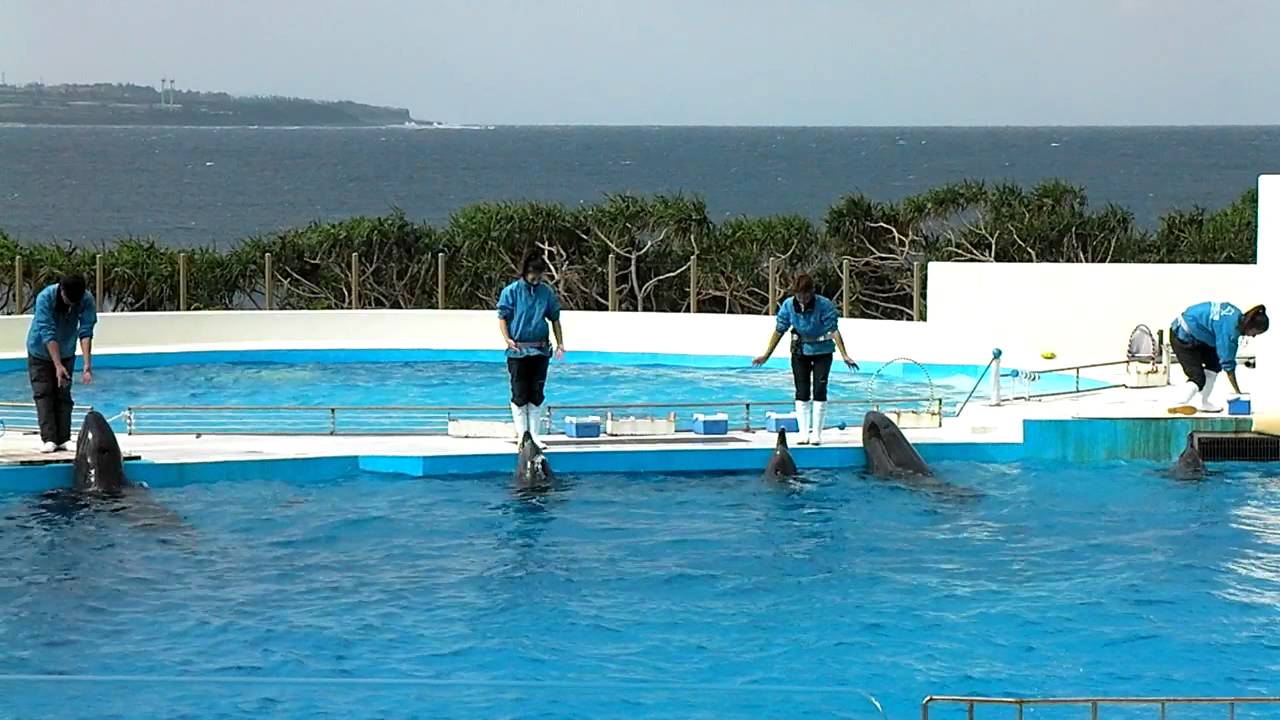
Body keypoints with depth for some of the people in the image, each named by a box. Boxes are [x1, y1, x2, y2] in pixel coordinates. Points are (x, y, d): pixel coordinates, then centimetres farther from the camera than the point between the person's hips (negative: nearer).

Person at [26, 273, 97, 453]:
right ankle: (48, 439, -13)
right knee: (43, 394, -9)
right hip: (41, 353, -2)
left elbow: (86, 332, -25)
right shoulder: (45, 298, -31)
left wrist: (87, 364, -36)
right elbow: (48, 335, -32)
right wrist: (58, 366, -36)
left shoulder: (87, 300, -23)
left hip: (66, 353, 2)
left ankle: (62, 439, 1)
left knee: (63, 395, 0)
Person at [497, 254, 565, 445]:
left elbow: (554, 318, 14)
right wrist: (507, 339, -18)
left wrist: (560, 343, 8)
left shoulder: (546, 292, 6)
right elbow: (502, 317, -3)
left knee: (537, 395, 6)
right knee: (520, 395, -1)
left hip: (540, 351, 3)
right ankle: (522, 435, 4)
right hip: (518, 351, -3)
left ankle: (534, 435, 12)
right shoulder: (511, 291, -3)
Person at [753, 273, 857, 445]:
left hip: (822, 349, -3)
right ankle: (804, 433, 5)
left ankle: (816, 434, 2)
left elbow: (834, 330, -25)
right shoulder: (788, 305, -13)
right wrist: (766, 355, -5)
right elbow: (779, 330, -6)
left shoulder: (824, 305, -22)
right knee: (802, 392, 1)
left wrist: (844, 355, -31)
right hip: (800, 350, 3)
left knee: (819, 391, -4)